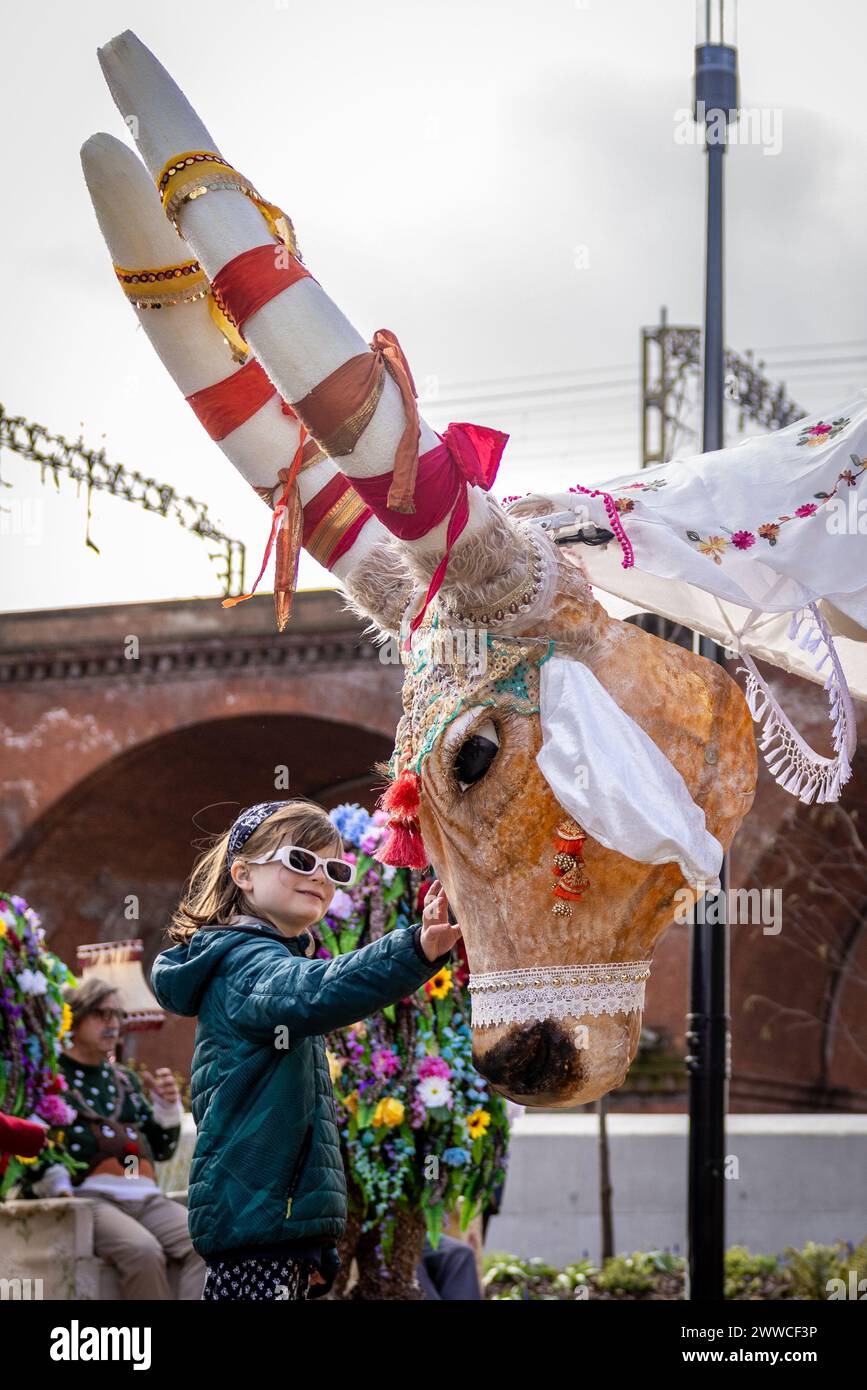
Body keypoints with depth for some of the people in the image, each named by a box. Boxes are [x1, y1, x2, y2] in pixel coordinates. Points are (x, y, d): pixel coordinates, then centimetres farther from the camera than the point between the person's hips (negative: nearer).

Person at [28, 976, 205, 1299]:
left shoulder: (124, 1079, 27)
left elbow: (161, 1149, 28)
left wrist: (168, 1106, 10)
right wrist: (58, 1188, -17)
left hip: (145, 1197, 6)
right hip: (88, 1196, -6)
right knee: (143, 1250, -34)